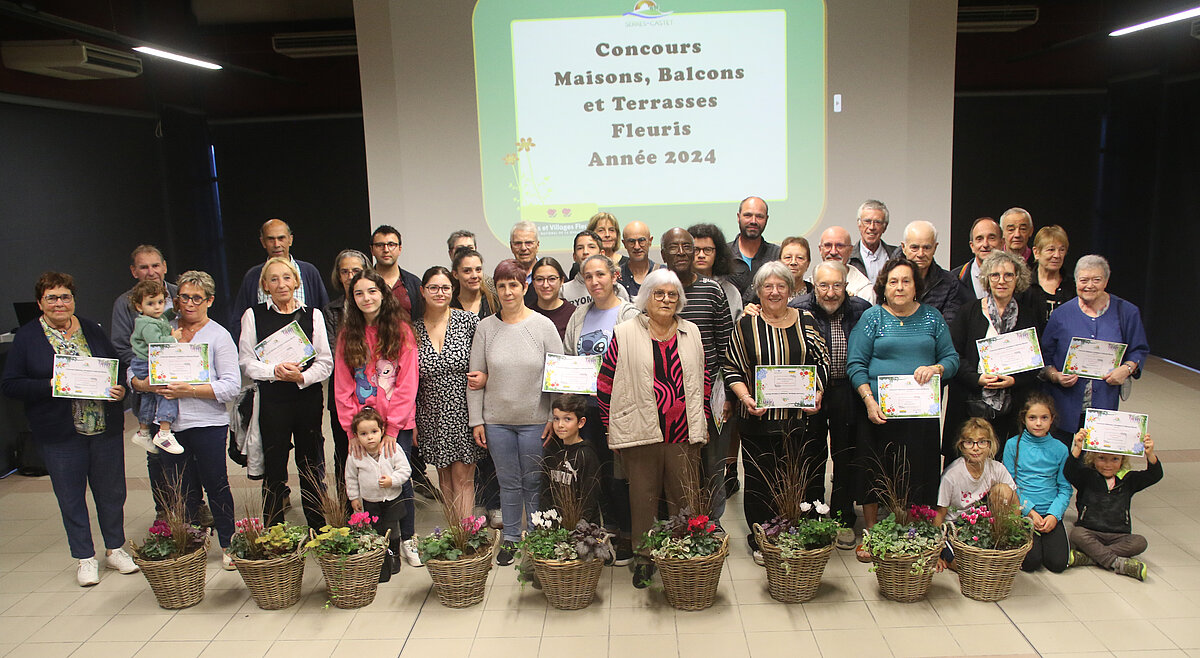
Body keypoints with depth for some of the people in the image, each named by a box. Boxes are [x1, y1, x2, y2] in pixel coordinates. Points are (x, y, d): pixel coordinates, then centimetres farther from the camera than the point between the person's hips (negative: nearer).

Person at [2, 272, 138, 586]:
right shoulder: (27, 337, -1)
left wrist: (119, 387, -6)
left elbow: (118, 365, 15)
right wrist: (50, 385, -19)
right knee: (71, 496, 7)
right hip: (59, 433, -2)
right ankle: (85, 558, 21)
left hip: (104, 427, 2)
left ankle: (115, 549, 28)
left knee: (111, 490, 10)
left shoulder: (92, 329, 7)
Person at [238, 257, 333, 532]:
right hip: (272, 401, -1)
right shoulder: (253, 315, 4)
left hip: (309, 398, 1)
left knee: (312, 467, 8)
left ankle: (319, 529, 20)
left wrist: (302, 376, -15)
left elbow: (325, 362, 2)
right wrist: (274, 370, -17)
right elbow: (246, 362, 0)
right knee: (274, 468, 4)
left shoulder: (313, 314, 6)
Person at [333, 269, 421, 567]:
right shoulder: (348, 334, 6)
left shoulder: (401, 330, -2)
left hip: (397, 424, -2)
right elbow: (343, 386, 4)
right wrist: (352, 428, -4)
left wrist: (392, 428, -10)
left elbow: (407, 384, -6)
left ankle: (407, 542, 19)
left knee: (400, 480, 2)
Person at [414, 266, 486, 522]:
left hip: (464, 412, -2)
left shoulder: (468, 320, -5)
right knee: (445, 477, 12)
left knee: (462, 476, -2)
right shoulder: (413, 329, 2)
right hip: (432, 416, 3)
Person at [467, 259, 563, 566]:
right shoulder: (485, 327, 1)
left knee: (534, 483, 8)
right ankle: (510, 538, 28)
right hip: (496, 420, 2)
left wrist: (555, 418, -6)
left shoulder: (543, 325, -4)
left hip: (534, 420, -2)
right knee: (508, 483, 12)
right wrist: (476, 420, 2)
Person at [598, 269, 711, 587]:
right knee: (643, 496, 5)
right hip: (641, 434, -3)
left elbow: (704, 379, 17)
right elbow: (605, 382, 1)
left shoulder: (691, 333, 11)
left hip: (684, 433, 3)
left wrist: (703, 421, 14)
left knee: (686, 498, 8)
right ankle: (644, 558, 19)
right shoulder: (625, 334, -1)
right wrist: (611, 427, 0)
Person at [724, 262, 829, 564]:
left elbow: (822, 362, 9)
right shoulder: (746, 325, 3)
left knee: (804, 479, 4)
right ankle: (761, 542, 18)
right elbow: (733, 369, 2)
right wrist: (745, 398, -13)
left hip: (802, 417, 2)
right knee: (761, 480, 3)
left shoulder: (806, 321, 7)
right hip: (760, 417, -1)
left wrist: (816, 395, -7)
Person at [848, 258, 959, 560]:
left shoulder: (932, 317, 10)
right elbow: (856, 364, -3)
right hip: (879, 411, -2)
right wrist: (869, 402, -14)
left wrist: (935, 368, -13)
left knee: (916, 475, 5)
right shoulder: (872, 317, 2)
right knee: (874, 474, 4)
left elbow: (952, 358, 10)